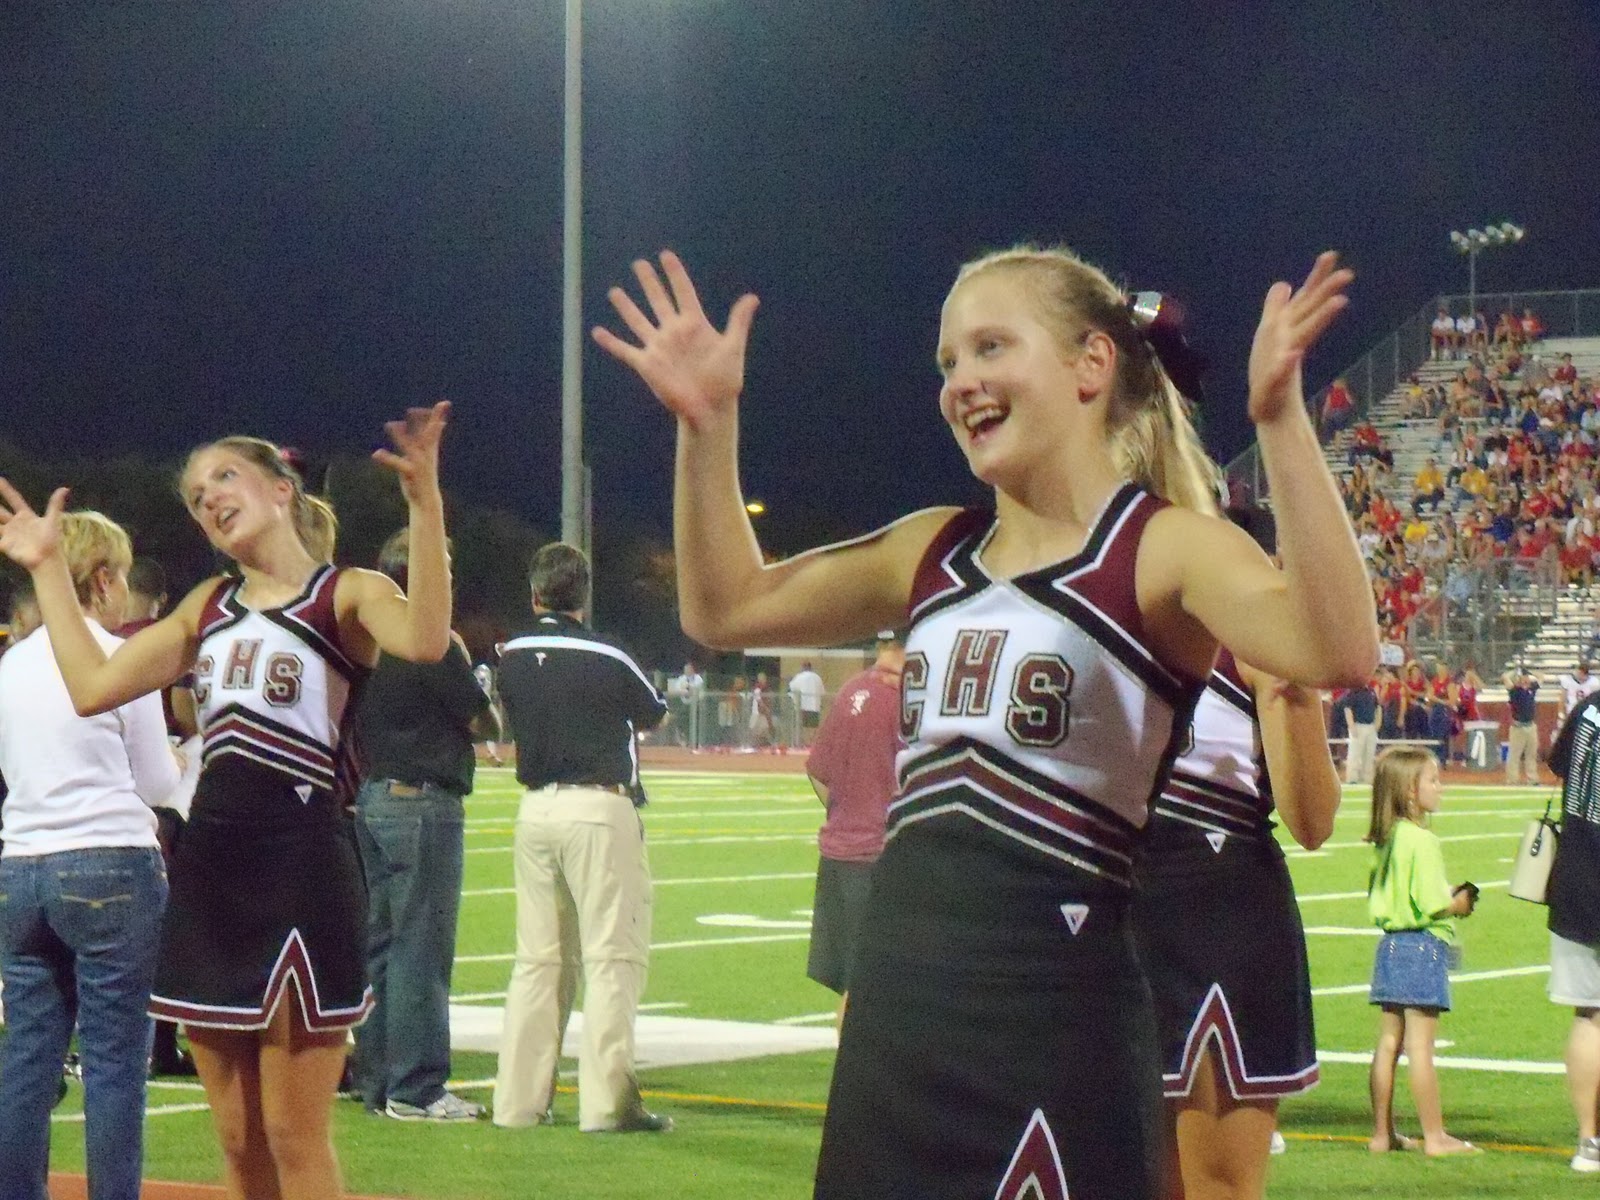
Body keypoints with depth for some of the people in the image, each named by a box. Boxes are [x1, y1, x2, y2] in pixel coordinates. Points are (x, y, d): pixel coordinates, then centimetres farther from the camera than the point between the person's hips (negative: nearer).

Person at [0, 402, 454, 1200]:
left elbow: (426, 642, -24)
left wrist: (424, 502, -31)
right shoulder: (207, 606, 17)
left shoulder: (348, 594, -2)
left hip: (303, 865, -6)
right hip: (209, 866, 6)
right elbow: (93, 686, 11)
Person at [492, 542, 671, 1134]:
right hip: (600, 807, -5)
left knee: (538, 956, 11)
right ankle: (607, 1101, -8)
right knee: (613, 956, -3)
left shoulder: (511, 656, 5)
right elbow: (653, 715, 11)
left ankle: (518, 1098, 10)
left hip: (535, 807, 5)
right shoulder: (607, 657, -7)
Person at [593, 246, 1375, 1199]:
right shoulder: (936, 549, 12)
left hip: (1054, 1013, -6)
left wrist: (1281, 419, -34)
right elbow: (726, 610, 22)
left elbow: (1336, 653, -26)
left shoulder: (1165, 546, -7)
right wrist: (708, 424, 11)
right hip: (896, 1007, 7)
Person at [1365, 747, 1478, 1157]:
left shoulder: (1385, 839, 10)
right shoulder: (1422, 840, -17)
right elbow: (1432, 905, -21)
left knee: (1388, 1043, 11)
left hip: (1390, 943, 8)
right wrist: (1461, 903, -1)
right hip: (1423, 947, -8)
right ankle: (1434, 1136, 1)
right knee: (1420, 1046, -4)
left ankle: (1382, 1133, 15)